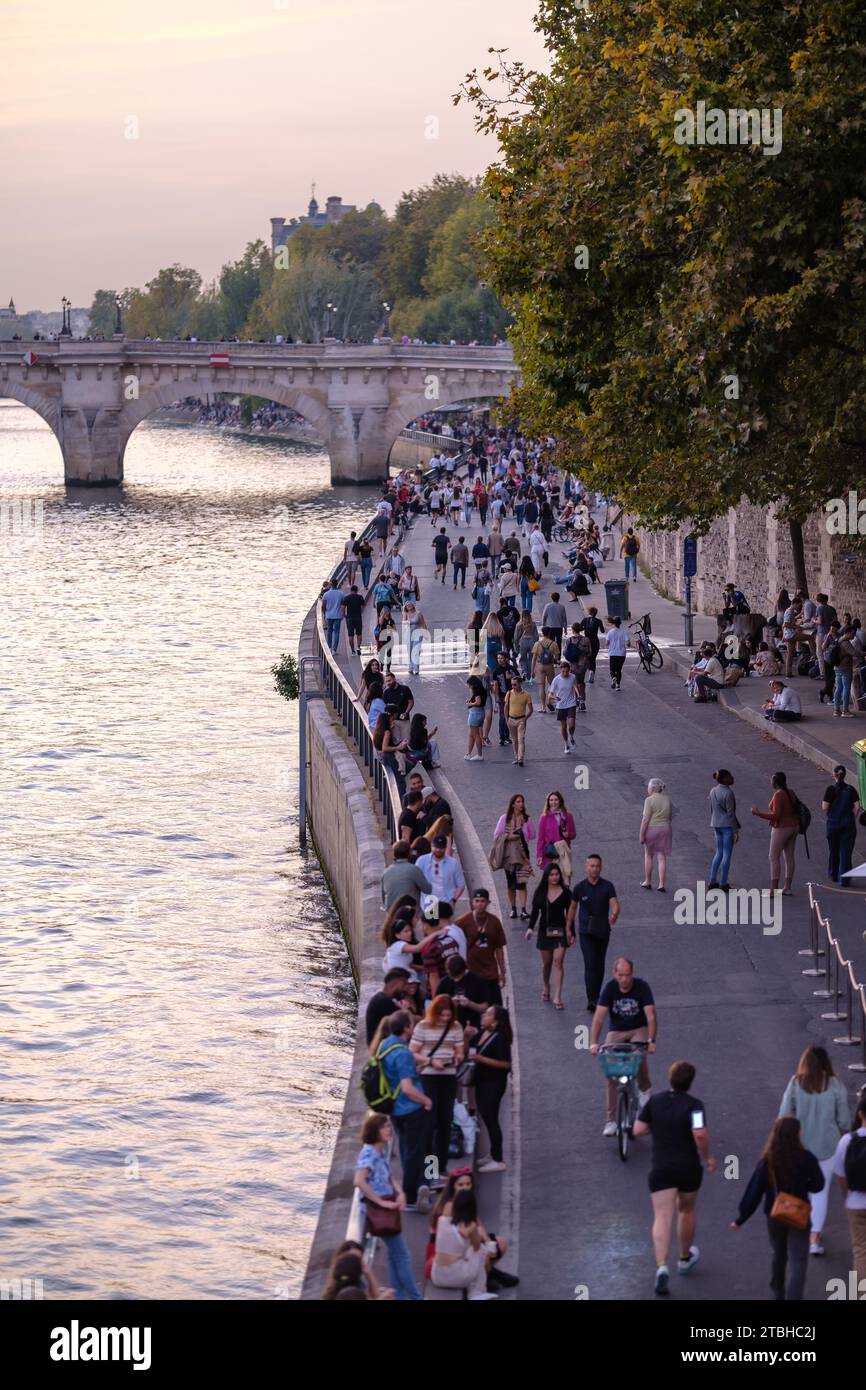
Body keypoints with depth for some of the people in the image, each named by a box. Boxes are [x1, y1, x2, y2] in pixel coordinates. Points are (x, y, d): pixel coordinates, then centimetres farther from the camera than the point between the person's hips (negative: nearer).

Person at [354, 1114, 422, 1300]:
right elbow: (359, 1181, -30)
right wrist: (382, 1202, -24)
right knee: (401, 1255, -2)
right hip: (376, 1209, -9)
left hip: (387, 1207, 9)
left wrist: (400, 1194, -4)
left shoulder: (383, 1150, 8)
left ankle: (398, 1296, 22)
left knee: (395, 1253, 15)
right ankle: (415, 1297, 6)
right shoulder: (368, 1153, -20)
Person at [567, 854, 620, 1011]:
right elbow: (572, 908, 10)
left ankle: (596, 996, 27)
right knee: (590, 964, -13)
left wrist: (614, 914, -39)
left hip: (603, 931, 2)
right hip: (586, 932, -2)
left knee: (599, 966, 12)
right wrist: (569, 929, 13)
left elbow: (615, 904, -16)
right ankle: (591, 1000, -18)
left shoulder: (607, 886, -4)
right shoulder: (579, 887, -3)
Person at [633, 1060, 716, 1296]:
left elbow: (637, 1130, 1)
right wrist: (707, 1157, -8)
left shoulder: (654, 1102, 0)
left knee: (662, 1218, -7)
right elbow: (700, 1134, -24)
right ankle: (685, 1258, 42)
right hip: (689, 1168, -1)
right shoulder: (694, 1105, -11)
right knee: (686, 1211, 24)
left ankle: (662, 1266, -27)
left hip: (661, 1169, 1)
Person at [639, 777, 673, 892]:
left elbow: (645, 819, -15)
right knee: (662, 857, 5)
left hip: (651, 830, -4)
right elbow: (671, 817, 12)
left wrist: (641, 835, -13)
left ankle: (648, 881, 22)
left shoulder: (650, 800, -12)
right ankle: (661, 884, 1)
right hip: (666, 829, 4)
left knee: (648, 855, 13)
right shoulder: (668, 799, 6)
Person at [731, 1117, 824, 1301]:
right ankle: (793, 1296, -16)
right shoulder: (806, 1159, -17)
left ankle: (779, 1292, 44)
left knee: (779, 1255, 25)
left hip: (774, 1216, 3)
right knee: (797, 1261, -1)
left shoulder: (767, 1161, -12)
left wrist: (740, 1219, -1)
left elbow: (754, 1191, -9)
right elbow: (818, 1184, -6)